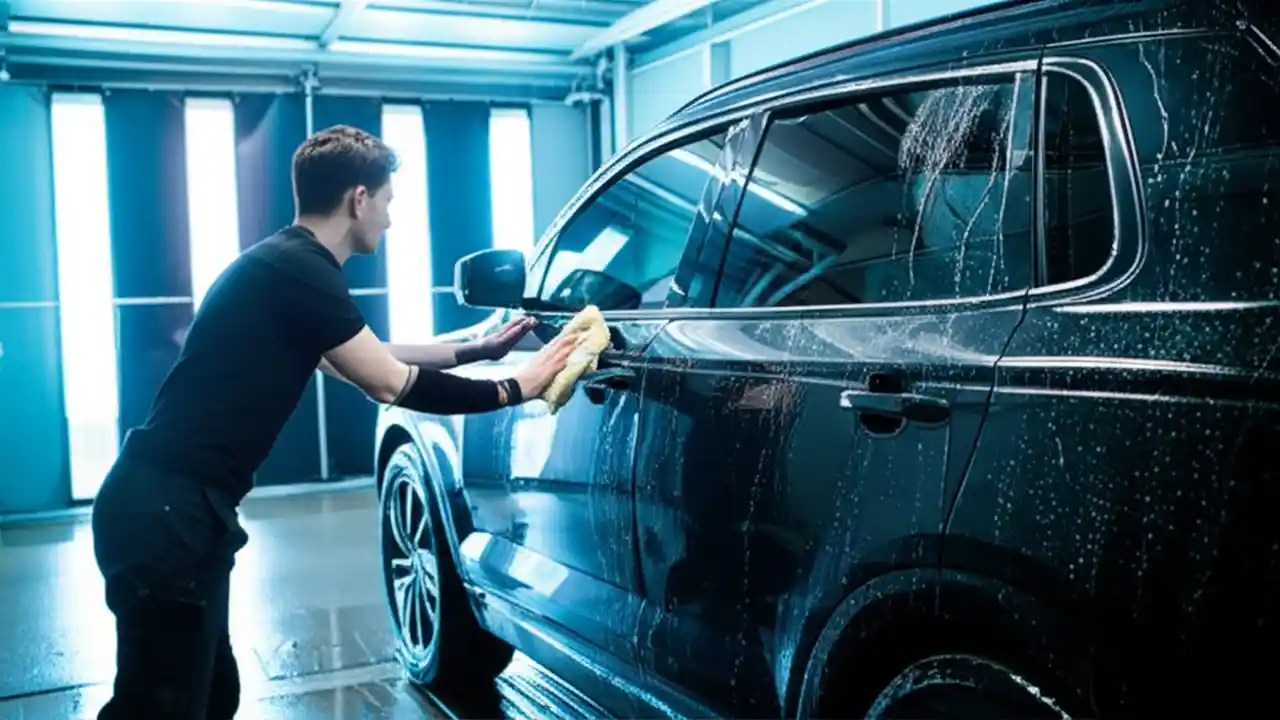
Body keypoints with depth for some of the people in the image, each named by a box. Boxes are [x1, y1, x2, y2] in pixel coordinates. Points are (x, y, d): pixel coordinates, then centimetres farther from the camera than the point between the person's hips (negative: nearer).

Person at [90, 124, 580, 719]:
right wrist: (515, 388, -3)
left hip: (173, 508, 10)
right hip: (165, 515, -10)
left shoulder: (288, 264, 15)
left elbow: (371, 358, 25)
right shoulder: (297, 271, -15)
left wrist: (475, 350, 28)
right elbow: (388, 383, -13)